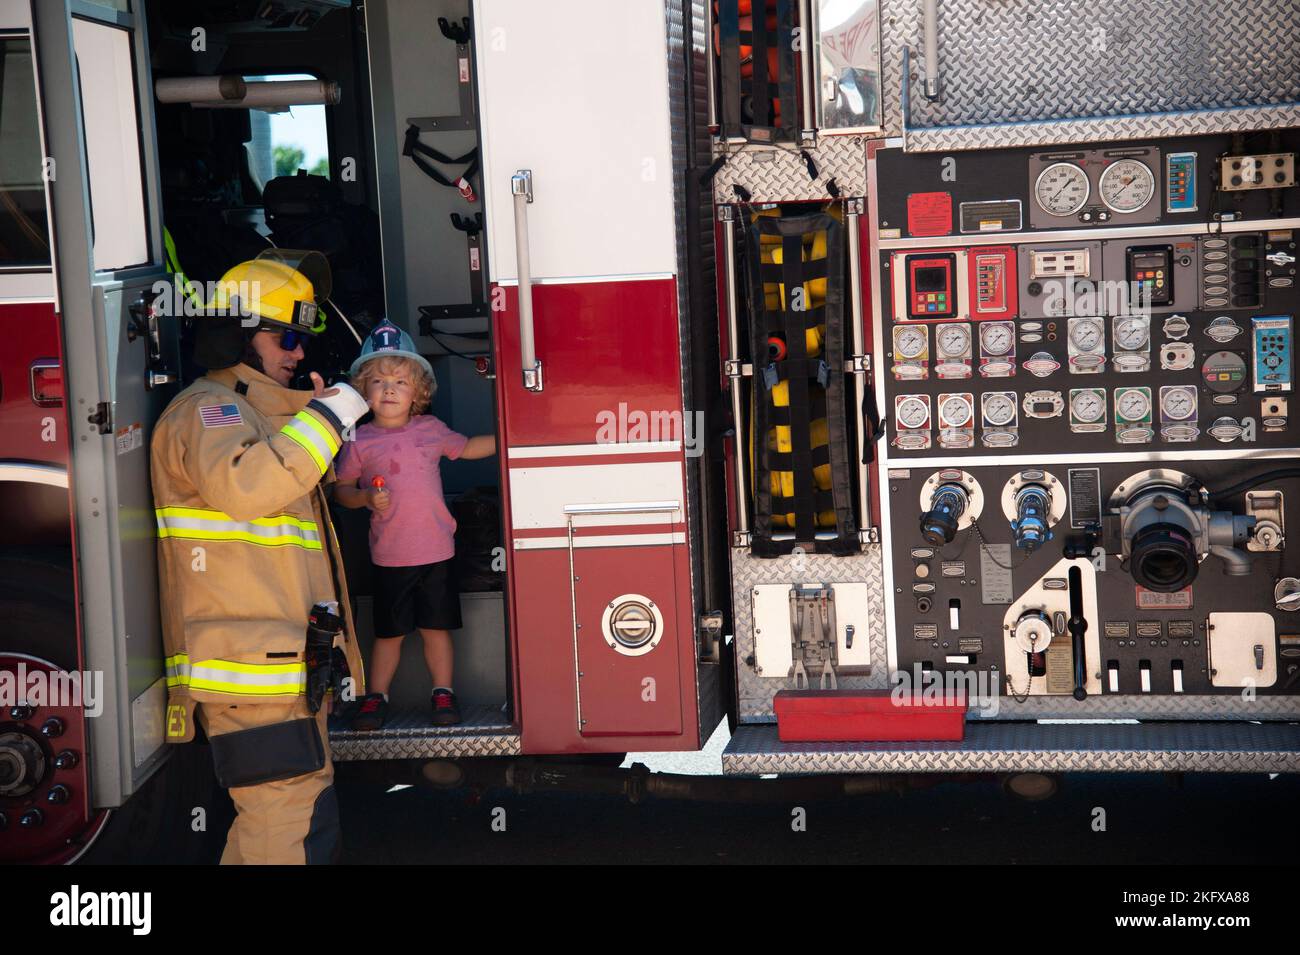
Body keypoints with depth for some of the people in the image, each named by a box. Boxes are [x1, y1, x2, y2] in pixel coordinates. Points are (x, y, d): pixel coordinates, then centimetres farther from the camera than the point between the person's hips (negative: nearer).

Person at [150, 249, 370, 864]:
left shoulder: (257, 414, 24)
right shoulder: (207, 409, -8)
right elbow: (242, 485, -30)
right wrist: (324, 418, -23)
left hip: (285, 666, 11)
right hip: (248, 667, -11)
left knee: (276, 818, 15)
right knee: (298, 832, -14)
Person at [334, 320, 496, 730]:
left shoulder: (430, 430, 5)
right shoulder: (360, 442, -3)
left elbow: (467, 447, 22)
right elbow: (341, 488, 3)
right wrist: (367, 497, -16)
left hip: (435, 550, 2)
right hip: (390, 555, -2)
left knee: (436, 627, 7)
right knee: (389, 631, 6)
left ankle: (443, 692, 20)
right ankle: (377, 696, 19)